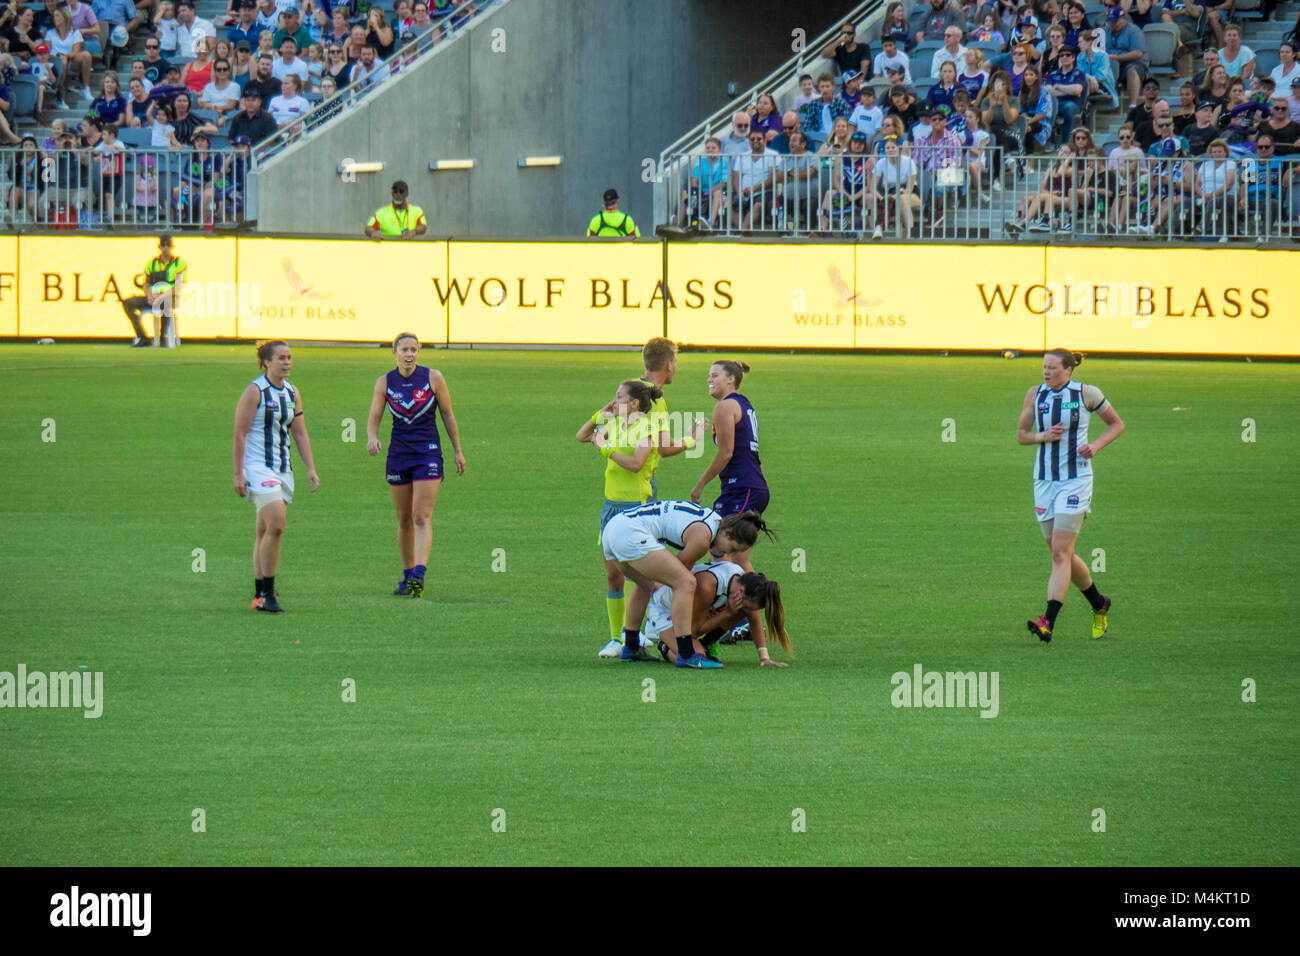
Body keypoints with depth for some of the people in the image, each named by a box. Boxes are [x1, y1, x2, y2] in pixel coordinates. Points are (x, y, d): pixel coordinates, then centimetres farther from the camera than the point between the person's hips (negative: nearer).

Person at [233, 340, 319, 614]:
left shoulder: (292, 393, 12)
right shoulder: (255, 392, -9)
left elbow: (300, 433, 17)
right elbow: (239, 434, -10)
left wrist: (310, 468, 9)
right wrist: (238, 474, -14)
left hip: (282, 468, 7)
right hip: (257, 466, -7)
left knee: (265, 531, 8)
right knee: (276, 525, -18)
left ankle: (259, 596, 11)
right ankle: (267, 593, -11)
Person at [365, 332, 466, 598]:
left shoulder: (433, 378, -3)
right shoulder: (385, 383, 2)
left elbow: (447, 415, 5)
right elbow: (374, 418, 0)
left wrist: (458, 451, 6)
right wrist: (372, 437, -23)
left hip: (428, 453, -3)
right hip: (399, 454, 3)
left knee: (422, 518, -13)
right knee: (404, 519, 10)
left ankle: (419, 575, -22)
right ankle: (408, 575, 21)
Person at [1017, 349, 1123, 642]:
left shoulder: (1087, 393, -4)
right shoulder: (1035, 394, 5)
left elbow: (1116, 424, 8)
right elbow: (1021, 434, 12)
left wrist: (1096, 446, -9)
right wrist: (1043, 436, -9)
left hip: (1076, 480, -5)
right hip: (1044, 481, 5)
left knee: (1060, 552, -15)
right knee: (1062, 554, 11)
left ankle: (1048, 623, -23)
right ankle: (1099, 605, 34)